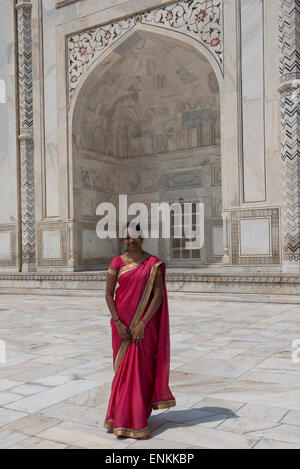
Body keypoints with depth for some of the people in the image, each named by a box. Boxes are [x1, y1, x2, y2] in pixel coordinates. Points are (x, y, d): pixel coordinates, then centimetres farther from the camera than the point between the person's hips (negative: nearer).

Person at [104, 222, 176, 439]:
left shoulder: (154, 263, -4)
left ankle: (137, 418, 15)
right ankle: (122, 417, 26)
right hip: (122, 323, 2)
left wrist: (142, 323, -15)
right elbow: (109, 294, 0)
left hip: (145, 323, -2)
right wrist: (118, 323, -10)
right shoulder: (117, 262, 1)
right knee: (123, 368, 10)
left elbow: (159, 295, -8)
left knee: (141, 368, 1)